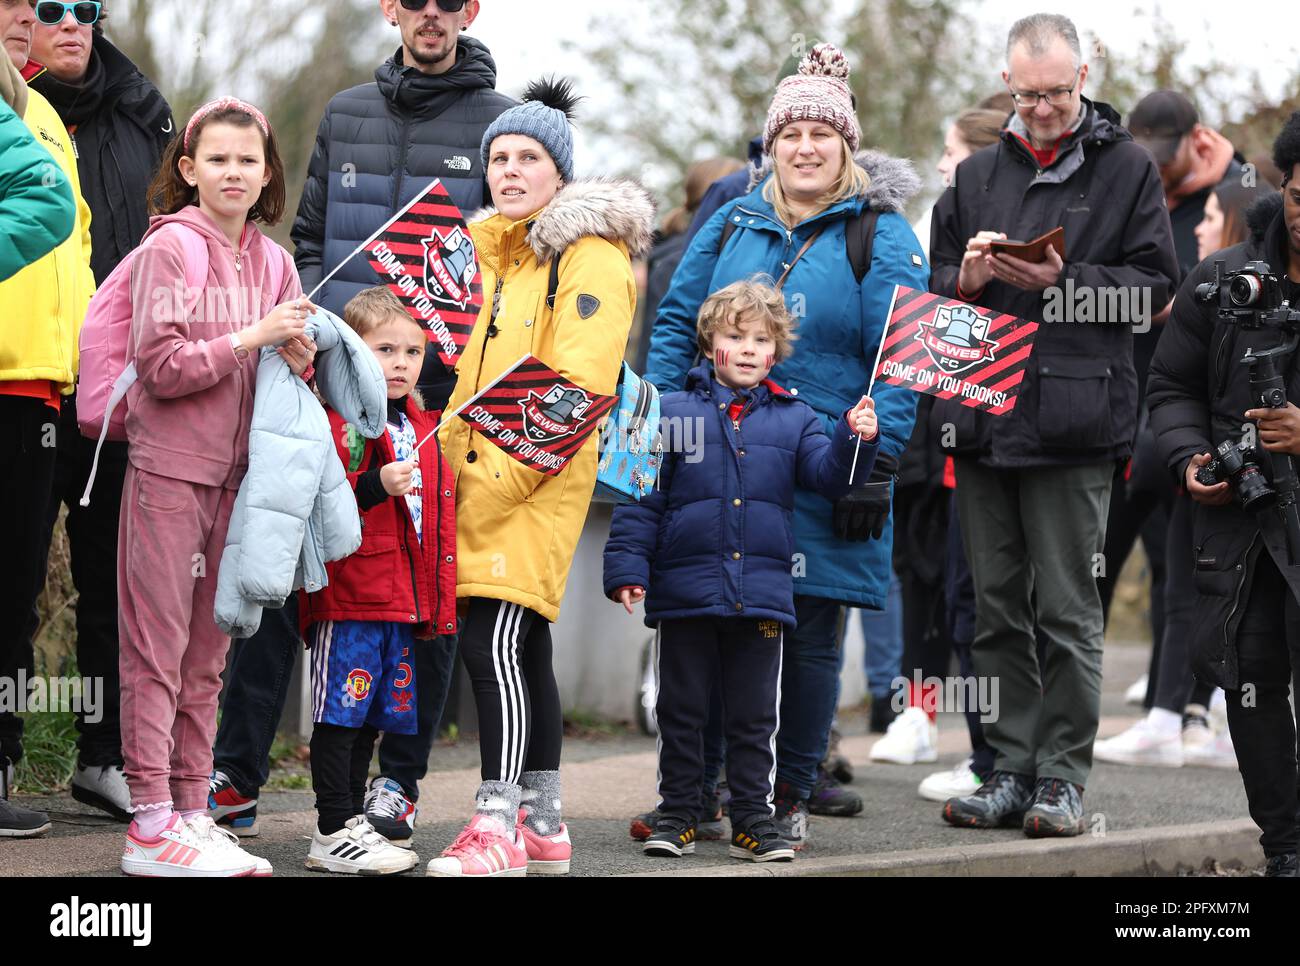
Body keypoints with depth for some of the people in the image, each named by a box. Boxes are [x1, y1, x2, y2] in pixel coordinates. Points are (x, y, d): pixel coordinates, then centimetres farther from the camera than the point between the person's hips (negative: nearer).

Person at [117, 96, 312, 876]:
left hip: (234, 474, 6)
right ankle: (152, 825, -1)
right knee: (157, 647, -3)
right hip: (168, 468, -6)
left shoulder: (273, 261, 11)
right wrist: (252, 338, -18)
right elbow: (160, 365, -14)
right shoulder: (170, 246, -7)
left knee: (207, 652, 11)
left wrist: (300, 359, -5)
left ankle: (191, 811, 17)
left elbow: (283, 364, 17)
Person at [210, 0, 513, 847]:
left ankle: (400, 780, 13)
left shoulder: (499, 122, 4)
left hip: (443, 386, -2)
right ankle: (237, 775, 1)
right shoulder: (346, 116, 14)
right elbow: (308, 240, 19)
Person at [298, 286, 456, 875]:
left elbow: (436, 512, 26)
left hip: (404, 600, 8)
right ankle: (334, 833, 1)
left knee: (372, 716, 13)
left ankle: (352, 824, 21)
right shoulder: (338, 421, -9)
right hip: (349, 597, -8)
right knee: (341, 714, -3)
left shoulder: (423, 428, 16)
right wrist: (375, 485, -30)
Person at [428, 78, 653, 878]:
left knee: (493, 641, -17)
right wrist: (448, 463, 15)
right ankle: (544, 824, 19)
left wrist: (502, 474, -20)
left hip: (539, 482, -8)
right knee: (524, 647, 12)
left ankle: (498, 827, -18)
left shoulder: (590, 258, -8)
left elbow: (575, 390, -17)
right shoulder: (490, 250, 19)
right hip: (479, 480, 8)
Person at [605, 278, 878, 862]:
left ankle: (752, 818, 16)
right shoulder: (672, 414, 1)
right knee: (681, 710, 8)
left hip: (761, 593, 2)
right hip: (685, 593, -1)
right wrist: (628, 568, -8)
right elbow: (641, 499, 0)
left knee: (753, 715, 8)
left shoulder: (793, 420, 10)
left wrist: (854, 440, -21)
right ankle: (677, 813, 17)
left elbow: (827, 474, -2)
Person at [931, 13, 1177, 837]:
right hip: (983, 419, 5)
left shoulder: (1127, 168, 4)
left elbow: (1154, 282, -2)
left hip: (1074, 420, -5)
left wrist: (1063, 281, -14)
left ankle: (1063, 777, 3)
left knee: (1068, 610, -4)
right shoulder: (978, 175, 16)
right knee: (998, 609, 8)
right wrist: (967, 279, -3)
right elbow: (935, 283, 19)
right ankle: (1013, 770, 14)